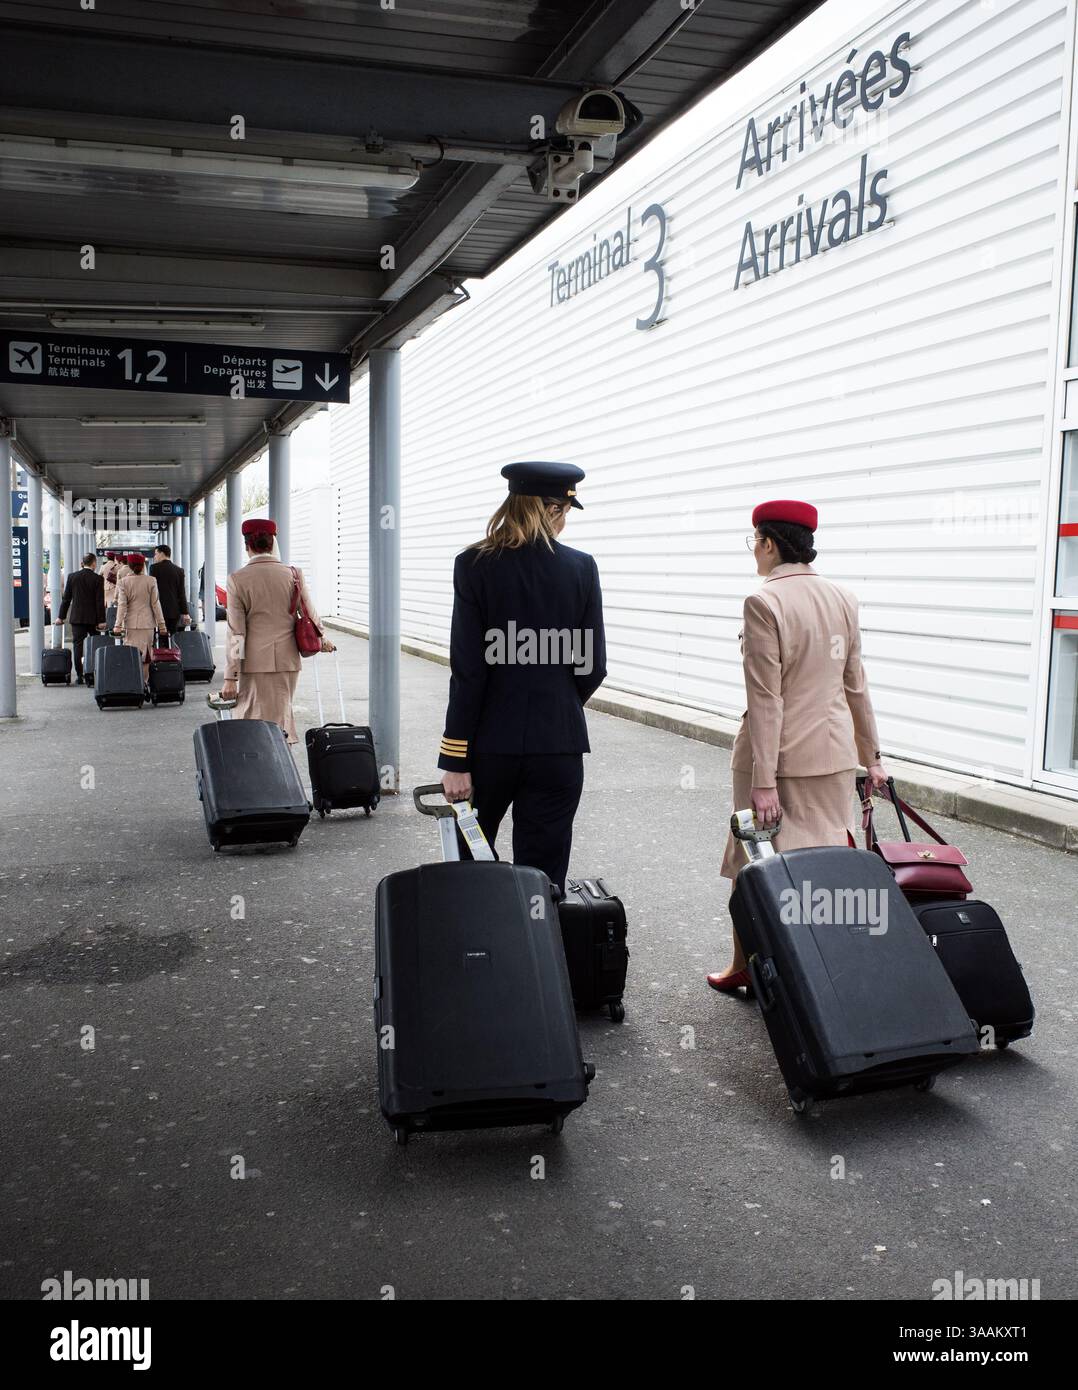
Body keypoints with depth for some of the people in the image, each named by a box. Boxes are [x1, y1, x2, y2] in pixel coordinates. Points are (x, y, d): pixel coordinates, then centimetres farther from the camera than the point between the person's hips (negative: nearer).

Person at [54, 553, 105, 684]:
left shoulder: (72, 576, 1)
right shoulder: (98, 579, -6)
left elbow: (66, 598, 4)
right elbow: (100, 601, -9)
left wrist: (61, 617, 10)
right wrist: (101, 621, -6)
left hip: (77, 618, 1)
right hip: (93, 618, -1)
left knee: (78, 646, 2)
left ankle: (79, 676, -2)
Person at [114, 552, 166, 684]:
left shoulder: (124, 582, -3)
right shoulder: (151, 581, -3)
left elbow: (122, 604, -6)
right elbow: (155, 604, -1)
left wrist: (118, 625, -4)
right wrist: (161, 624, 4)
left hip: (131, 624, 0)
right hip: (147, 623, 0)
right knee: (145, 655, 9)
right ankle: (143, 682, 12)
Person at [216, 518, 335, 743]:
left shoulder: (238, 579, -6)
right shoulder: (293, 574, 1)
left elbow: (236, 633, -7)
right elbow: (309, 614, 12)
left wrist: (230, 678, -4)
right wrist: (322, 639, 33)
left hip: (255, 663, -3)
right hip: (288, 661, 3)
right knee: (281, 719, 12)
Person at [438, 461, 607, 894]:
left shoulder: (475, 565, -8)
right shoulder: (581, 568, -3)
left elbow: (468, 671, -11)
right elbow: (593, 667, -1)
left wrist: (455, 759, -7)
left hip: (490, 743, -1)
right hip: (558, 742, 1)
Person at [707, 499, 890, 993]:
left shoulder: (764, 602, -16)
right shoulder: (842, 598, 5)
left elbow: (766, 699, -19)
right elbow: (855, 684, 11)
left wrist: (763, 781, -18)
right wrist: (871, 756, 19)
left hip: (780, 754, -6)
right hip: (834, 754, 6)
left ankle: (746, 968, 21)